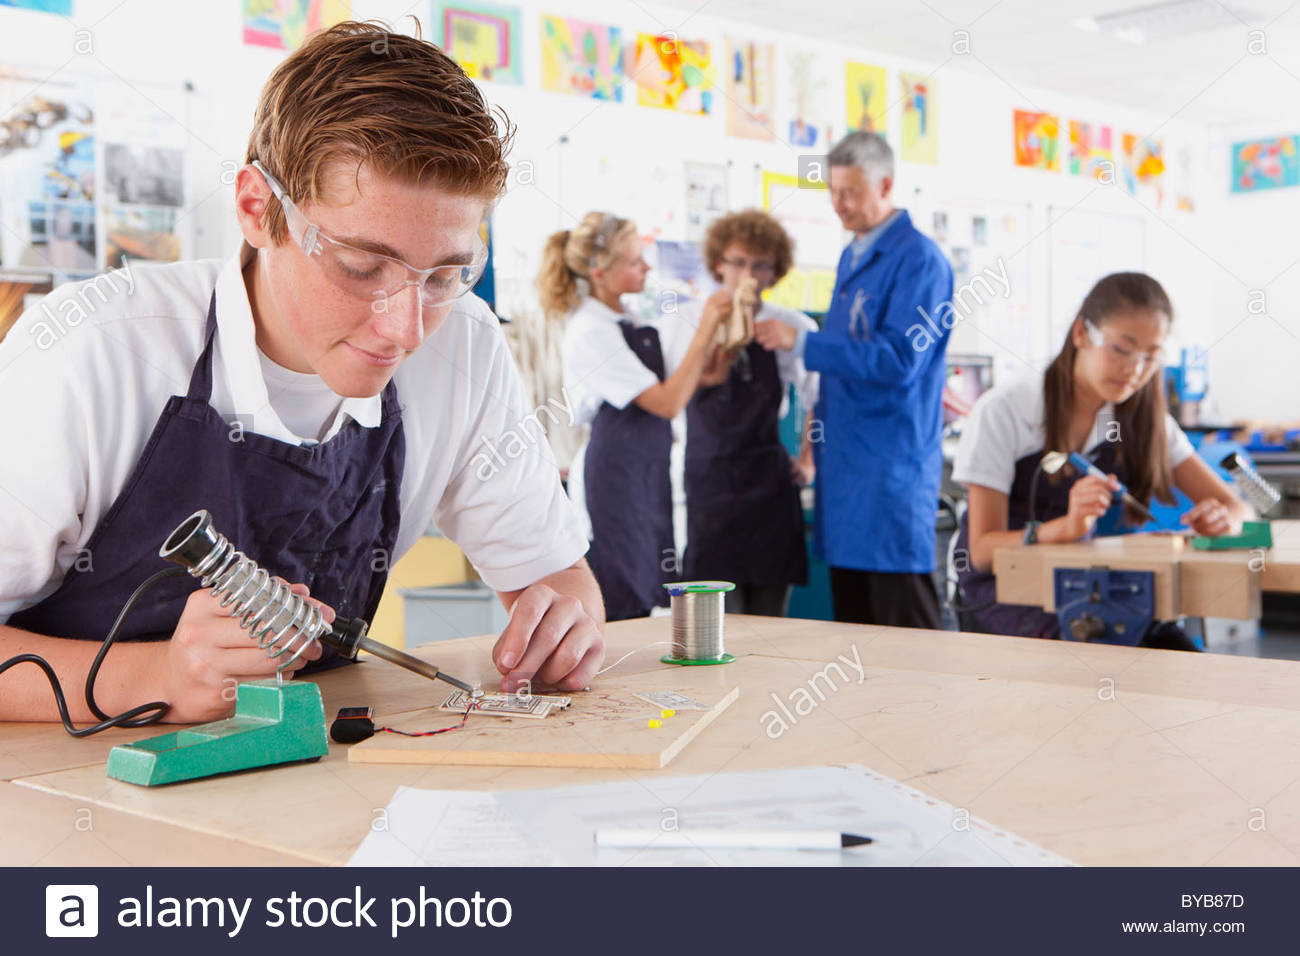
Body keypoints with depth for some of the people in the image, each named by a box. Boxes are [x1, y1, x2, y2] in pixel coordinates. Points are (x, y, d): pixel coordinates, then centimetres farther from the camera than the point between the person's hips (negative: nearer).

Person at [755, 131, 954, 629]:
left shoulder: (918, 259, -11)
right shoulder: (852, 257, 17)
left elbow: (898, 360, -19)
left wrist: (801, 342, -20)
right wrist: (823, 406, 15)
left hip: (892, 463, -9)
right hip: (844, 457, 9)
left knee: (901, 618, -5)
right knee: (851, 619, 11)